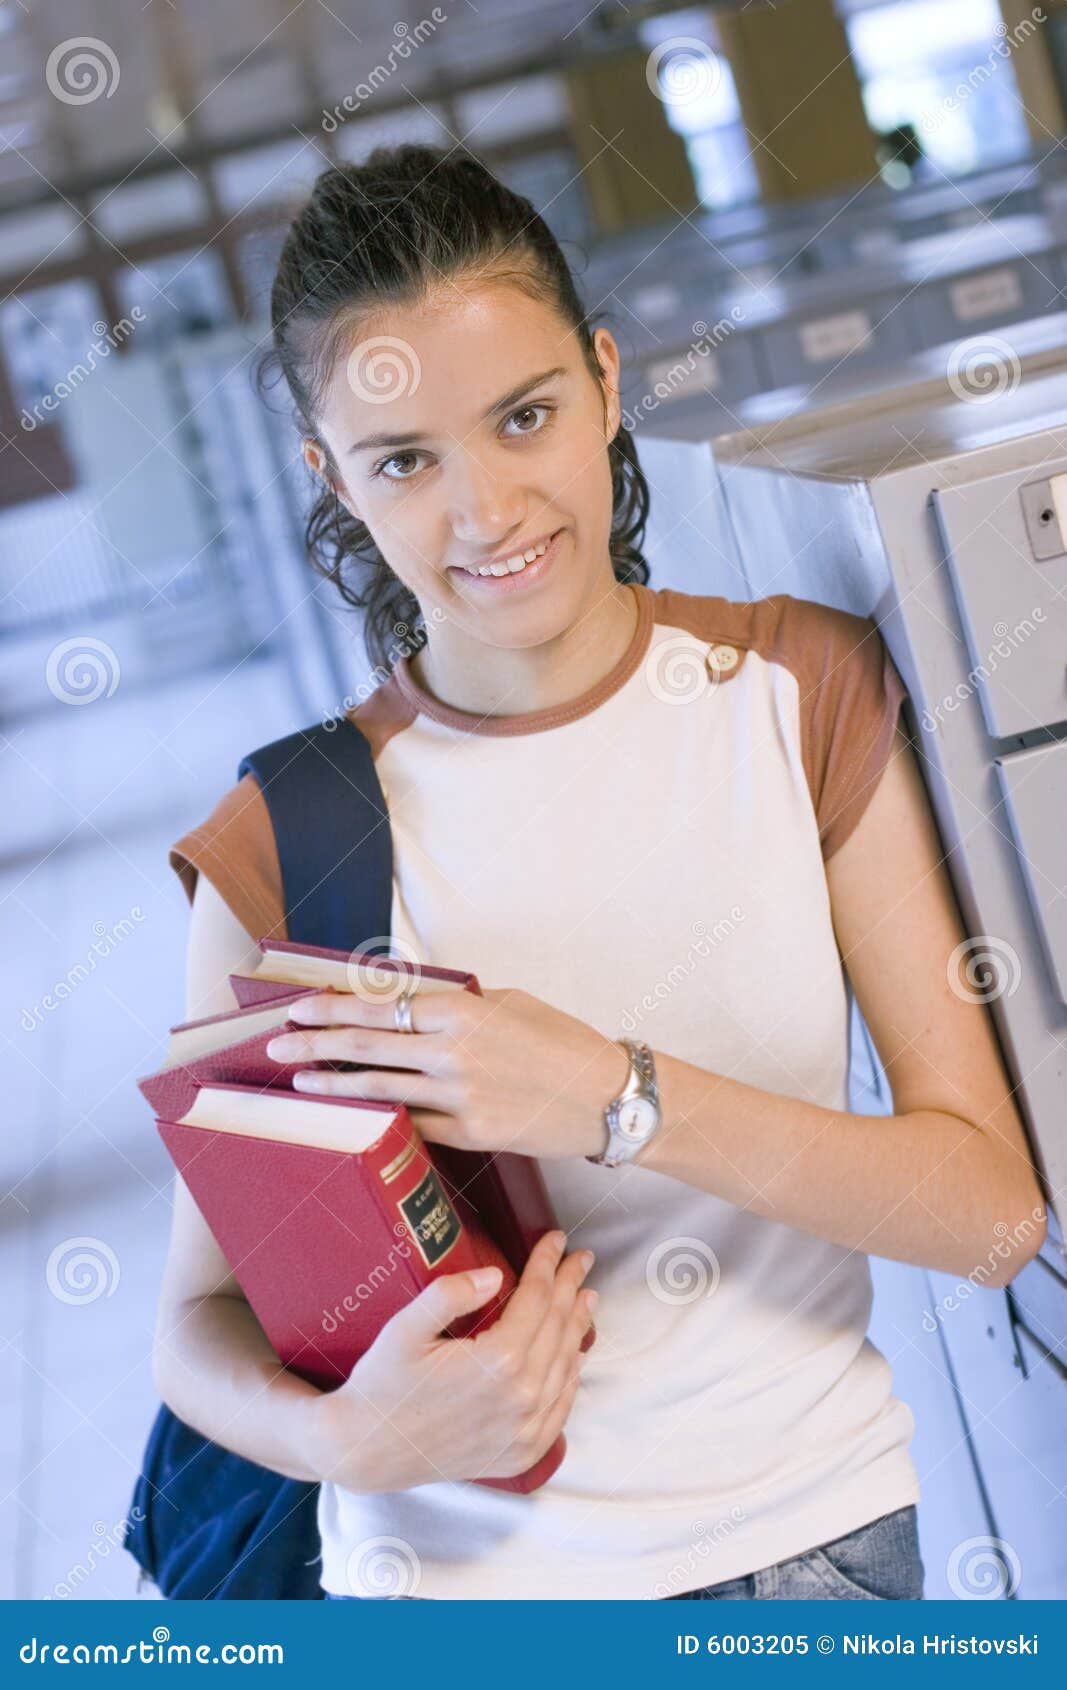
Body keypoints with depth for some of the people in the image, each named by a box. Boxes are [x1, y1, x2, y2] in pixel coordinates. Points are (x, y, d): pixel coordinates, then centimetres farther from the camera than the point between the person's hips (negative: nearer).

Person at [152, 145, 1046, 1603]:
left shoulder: (808, 690, -6)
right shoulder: (280, 854, -10)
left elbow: (993, 1206, -10)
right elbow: (201, 1320, -5)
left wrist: (618, 1099, -24)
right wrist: (351, 1435, -27)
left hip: (816, 1533, 2)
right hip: (468, 1569, -1)